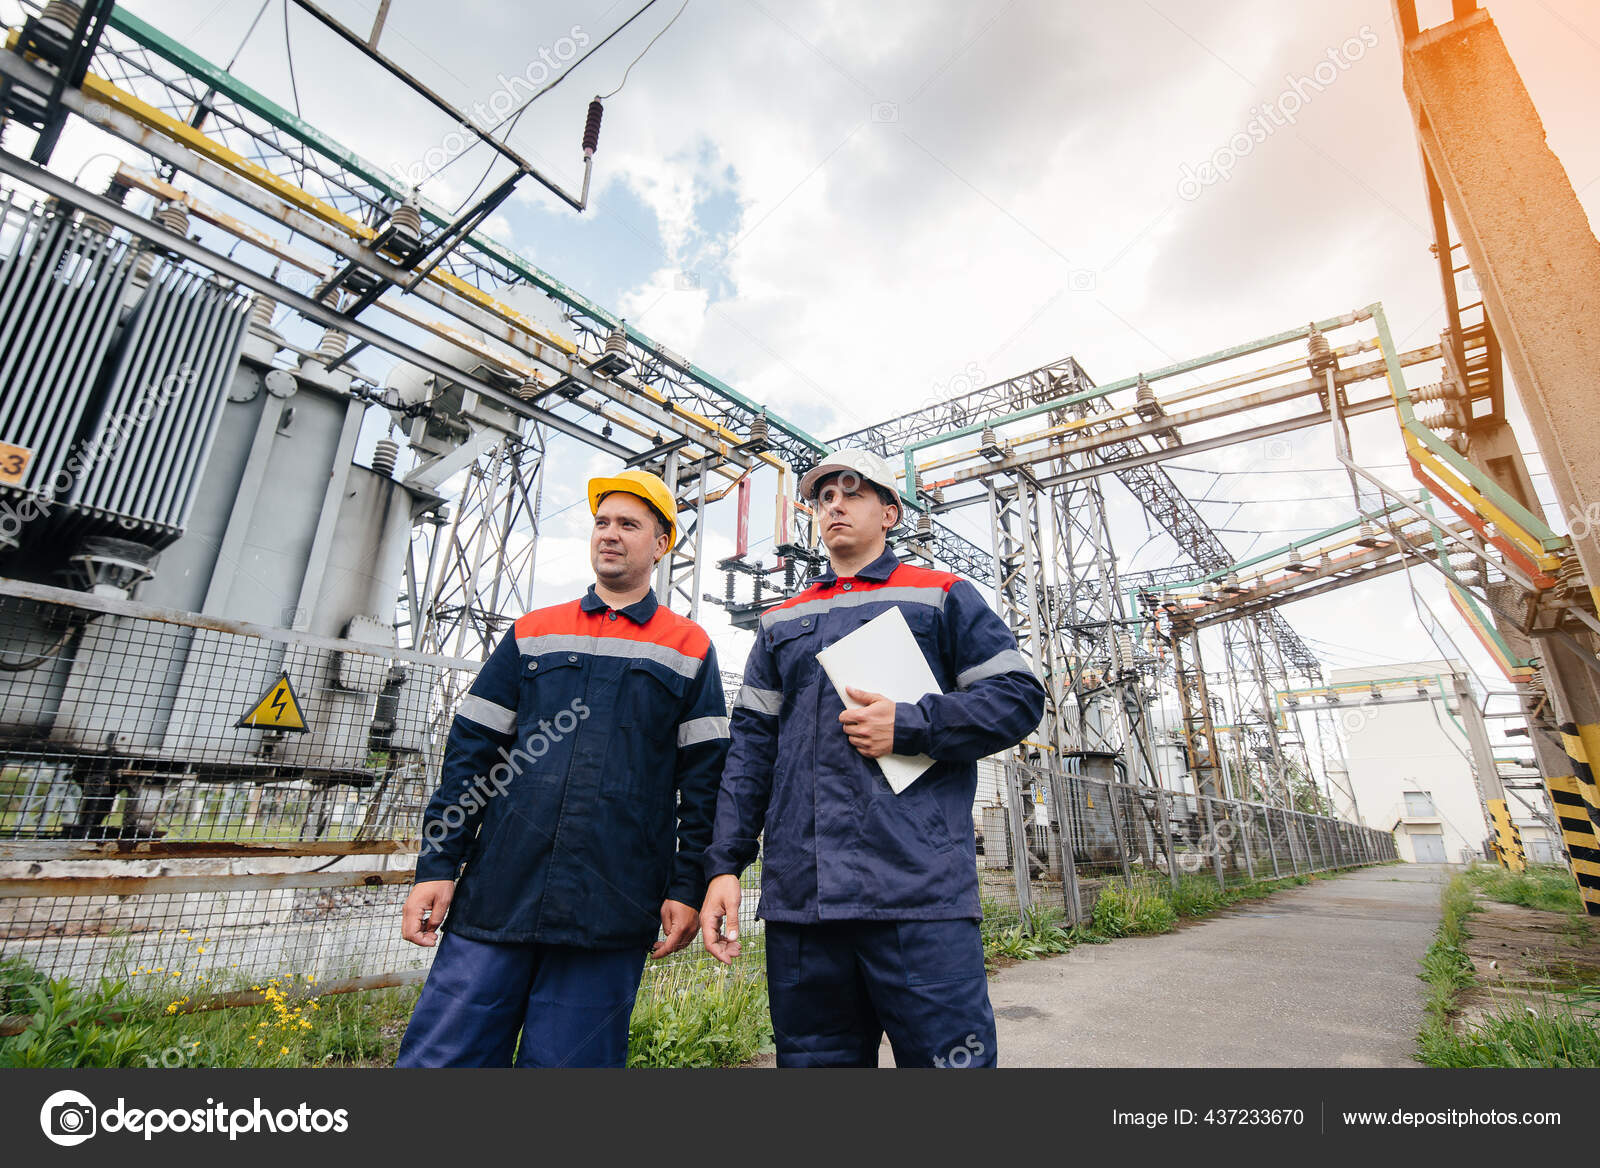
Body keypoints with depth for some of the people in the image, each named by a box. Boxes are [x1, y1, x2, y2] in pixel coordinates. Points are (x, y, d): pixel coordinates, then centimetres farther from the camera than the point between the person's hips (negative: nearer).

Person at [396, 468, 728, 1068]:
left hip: (609, 919, -2)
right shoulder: (531, 633, 13)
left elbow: (704, 780, 4)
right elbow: (469, 752, 11)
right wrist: (437, 865, 4)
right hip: (493, 902, 2)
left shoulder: (689, 649, 6)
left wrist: (689, 889, -1)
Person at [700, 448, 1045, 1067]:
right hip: (798, 894, 4)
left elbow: (1019, 696, 3)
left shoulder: (943, 595, 10)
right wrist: (724, 865, 6)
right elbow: (750, 746, 14)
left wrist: (909, 725, -10)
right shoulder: (782, 622, 20)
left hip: (918, 887, -3)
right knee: (812, 1054, 13)